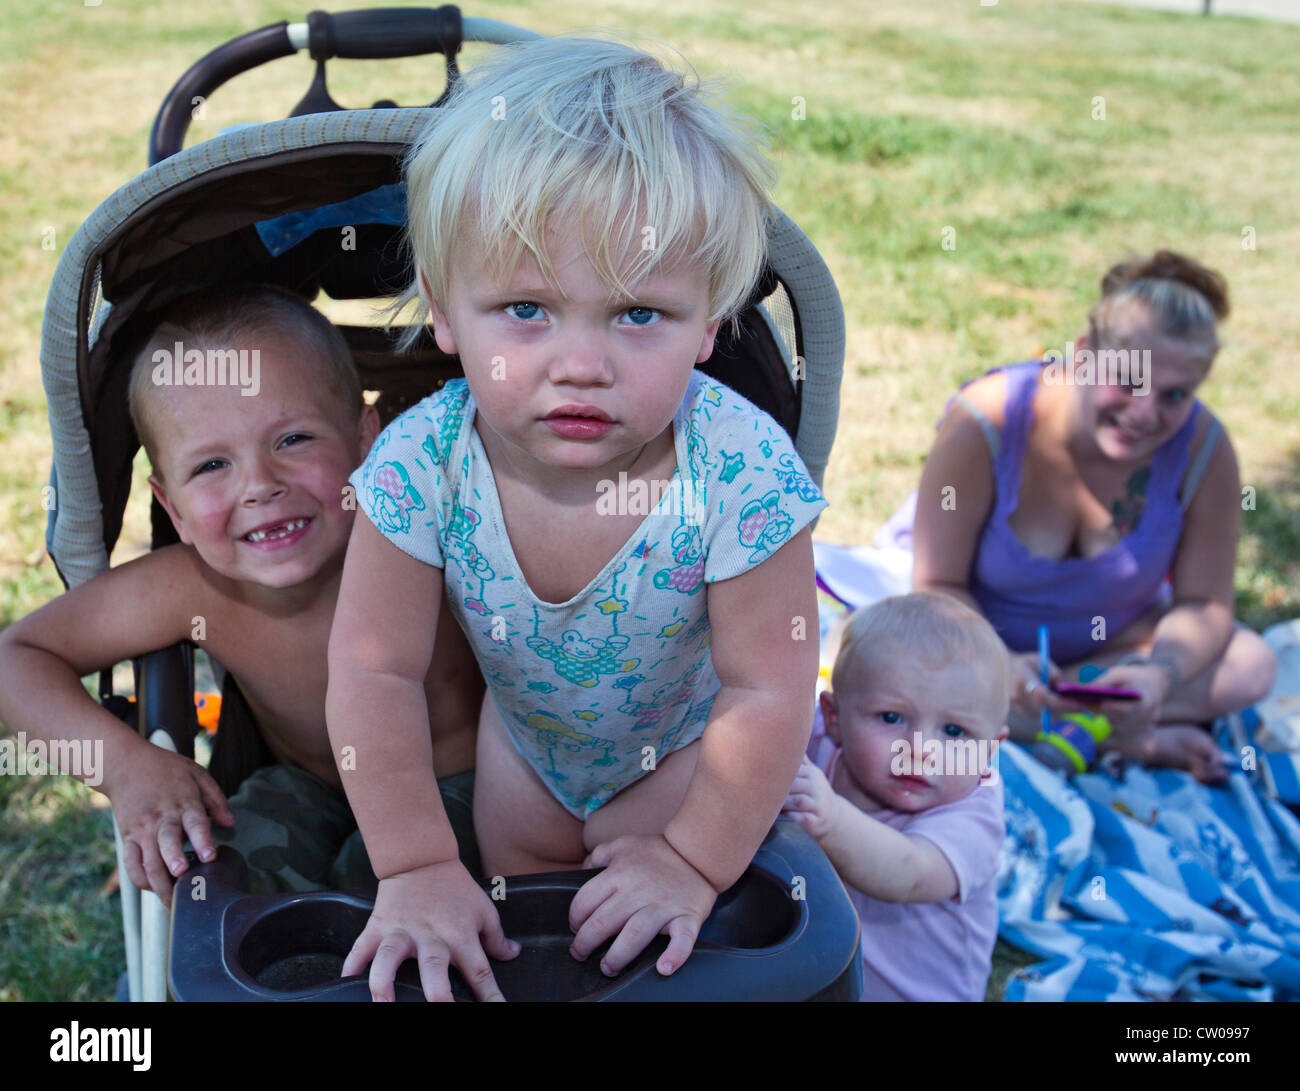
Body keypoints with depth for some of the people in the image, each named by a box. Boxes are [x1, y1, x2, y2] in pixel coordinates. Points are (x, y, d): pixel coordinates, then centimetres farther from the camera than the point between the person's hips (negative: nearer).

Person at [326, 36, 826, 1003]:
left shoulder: (743, 473, -39)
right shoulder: (420, 465, -33)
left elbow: (768, 689, -28)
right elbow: (375, 670, -23)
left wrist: (695, 861, -22)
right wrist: (418, 867, -22)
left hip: (684, 746, -3)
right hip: (526, 735, 4)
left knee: (645, 938, 12)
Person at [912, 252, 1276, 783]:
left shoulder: (1203, 447, -20)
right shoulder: (985, 421, -27)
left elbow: (1203, 603, -13)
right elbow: (939, 584, -21)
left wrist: (1160, 674, -35)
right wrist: (999, 665, -40)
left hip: (1117, 640, 2)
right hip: (989, 638, -1)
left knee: (1251, 665, -21)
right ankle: (1123, 739, -20)